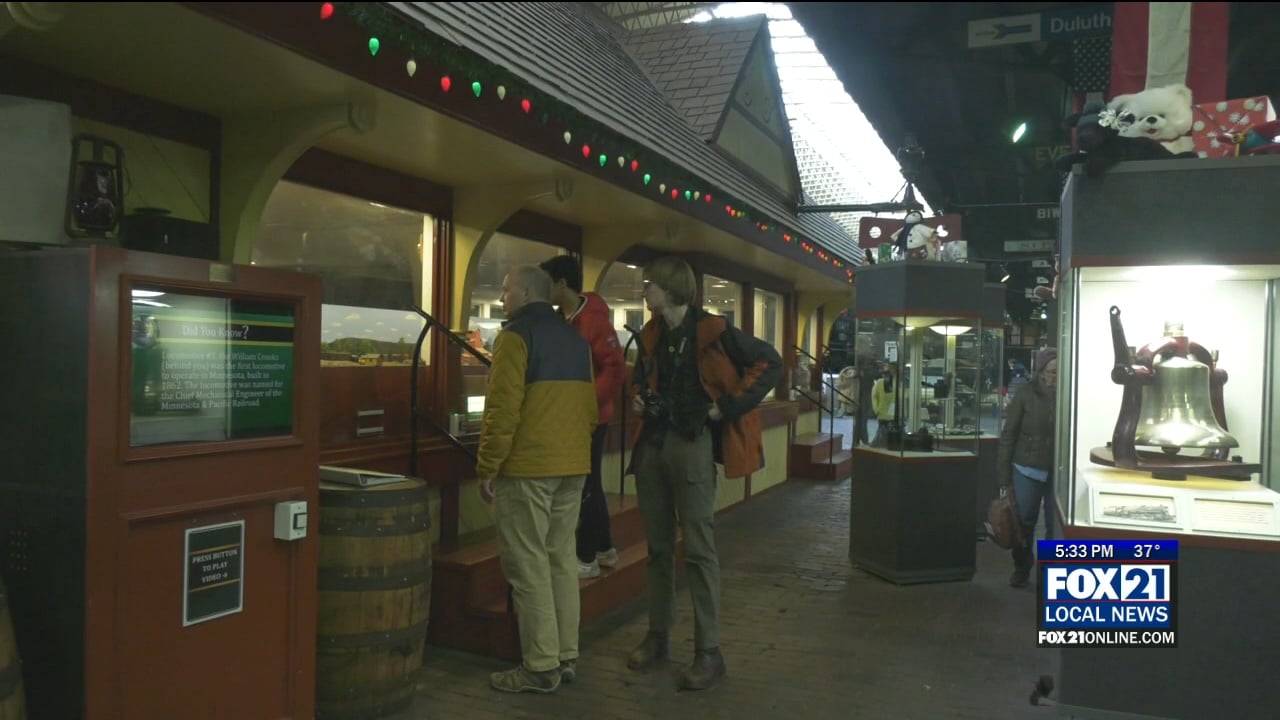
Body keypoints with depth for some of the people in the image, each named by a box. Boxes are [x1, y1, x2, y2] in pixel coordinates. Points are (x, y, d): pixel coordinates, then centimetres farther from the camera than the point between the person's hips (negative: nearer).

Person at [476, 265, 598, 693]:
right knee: (561, 558, 13)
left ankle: (541, 667, 3)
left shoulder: (516, 335, -8)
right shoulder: (576, 339, 15)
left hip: (527, 466, -8)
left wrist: (487, 468, -9)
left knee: (527, 564, -1)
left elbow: (503, 409, -15)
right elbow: (590, 406, 16)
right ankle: (566, 657, 19)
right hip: (573, 466, 8)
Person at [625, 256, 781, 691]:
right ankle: (658, 636, 24)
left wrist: (728, 406, -11)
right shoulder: (651, 335, 11)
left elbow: (770, 363, -8)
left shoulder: (710, 330, -8)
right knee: (657, 545, 12)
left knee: (698, 548, -4)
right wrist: (638, 398, 7)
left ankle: (709, 651, 4)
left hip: (691, 444, -7)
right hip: (652, 443, 7)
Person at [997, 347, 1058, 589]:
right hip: (1027, 470, 0)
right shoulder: (1025, 395, -5)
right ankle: (1021, 569, 26)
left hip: (1059, 472, 1)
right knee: (1024, 522, 8)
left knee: (1056, 525, 5)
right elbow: (1008, 435, -2)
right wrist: (1004, 476, -4)